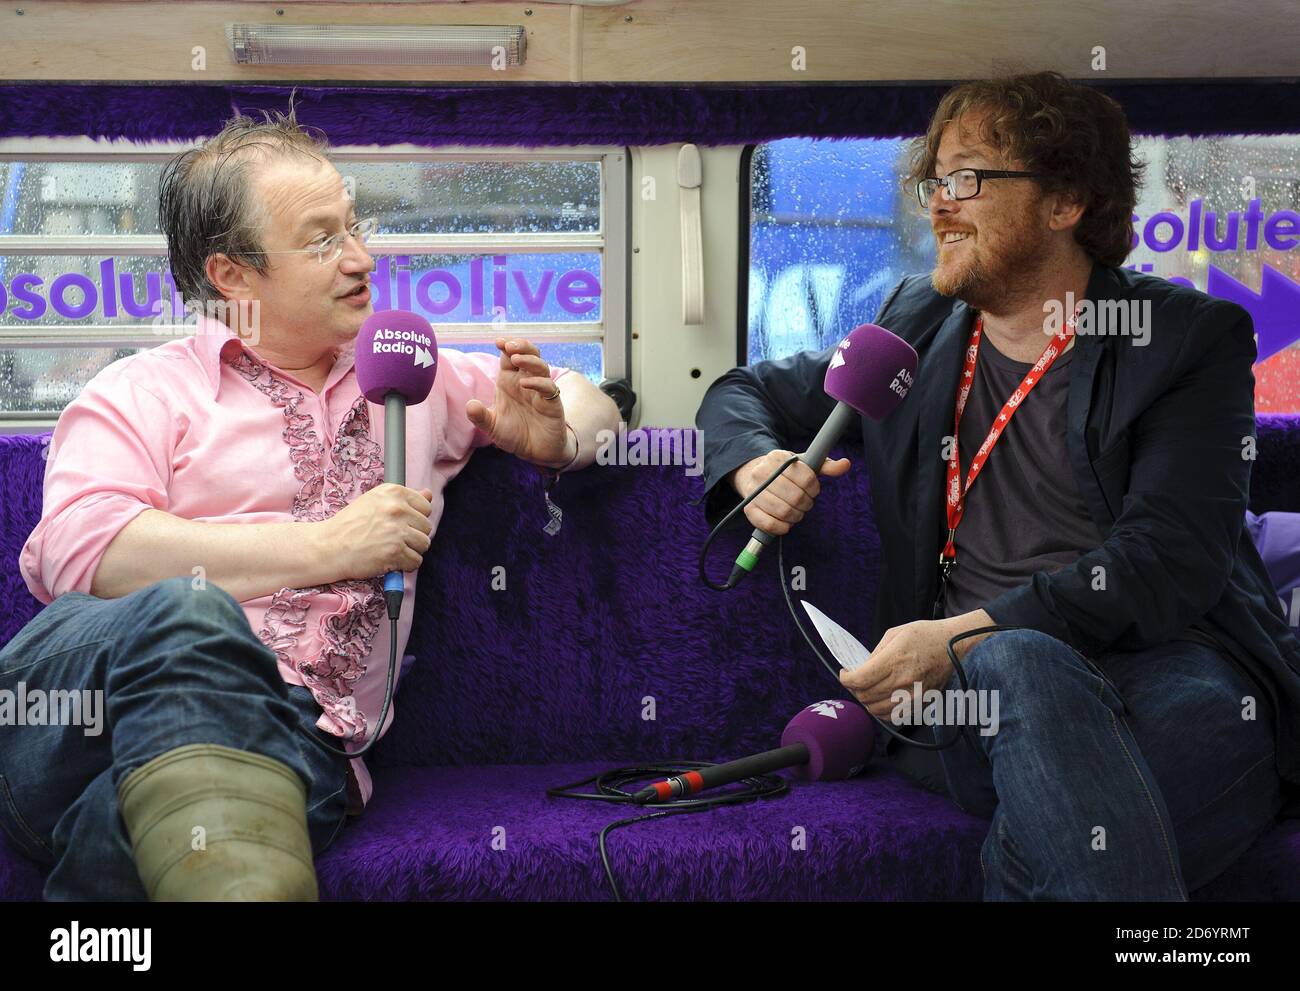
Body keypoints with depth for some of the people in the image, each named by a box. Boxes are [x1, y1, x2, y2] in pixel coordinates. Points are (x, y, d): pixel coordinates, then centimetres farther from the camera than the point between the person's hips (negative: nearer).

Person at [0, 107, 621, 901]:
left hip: (297, 732, 1)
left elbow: (591, 405, 38)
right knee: (187, 612, -39)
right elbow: (78, 550, -8)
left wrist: (553, 436, 11)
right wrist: (324, 548, -6)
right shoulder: (143, 390, 12)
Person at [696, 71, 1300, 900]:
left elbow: (1168, 562, -9)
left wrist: (964, 633, -20)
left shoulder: (1194, 337, 4)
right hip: (974, 680, 4)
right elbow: (747, 393, 30)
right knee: (1023, 664, -37)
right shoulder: (917, 325, 19)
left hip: (1171, 668, -3)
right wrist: (754, 462, 3)